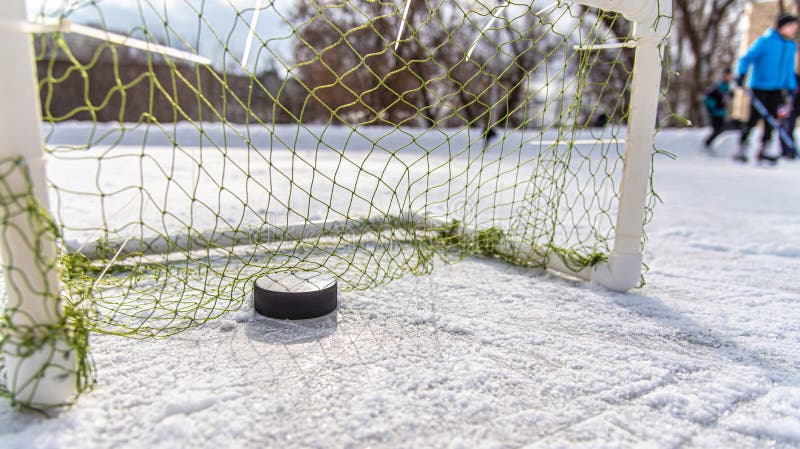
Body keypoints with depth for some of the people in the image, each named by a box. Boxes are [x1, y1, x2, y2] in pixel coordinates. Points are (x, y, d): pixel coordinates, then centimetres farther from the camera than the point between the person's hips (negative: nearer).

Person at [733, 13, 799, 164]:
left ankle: (762, 151, 7)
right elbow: (747, 58, -8)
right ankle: (741, 149, 2)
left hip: (777, 89, 6)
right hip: (759, 87, -6)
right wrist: (741, 74, -23)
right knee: (755, 118, -8)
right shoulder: (765, 41, -7)